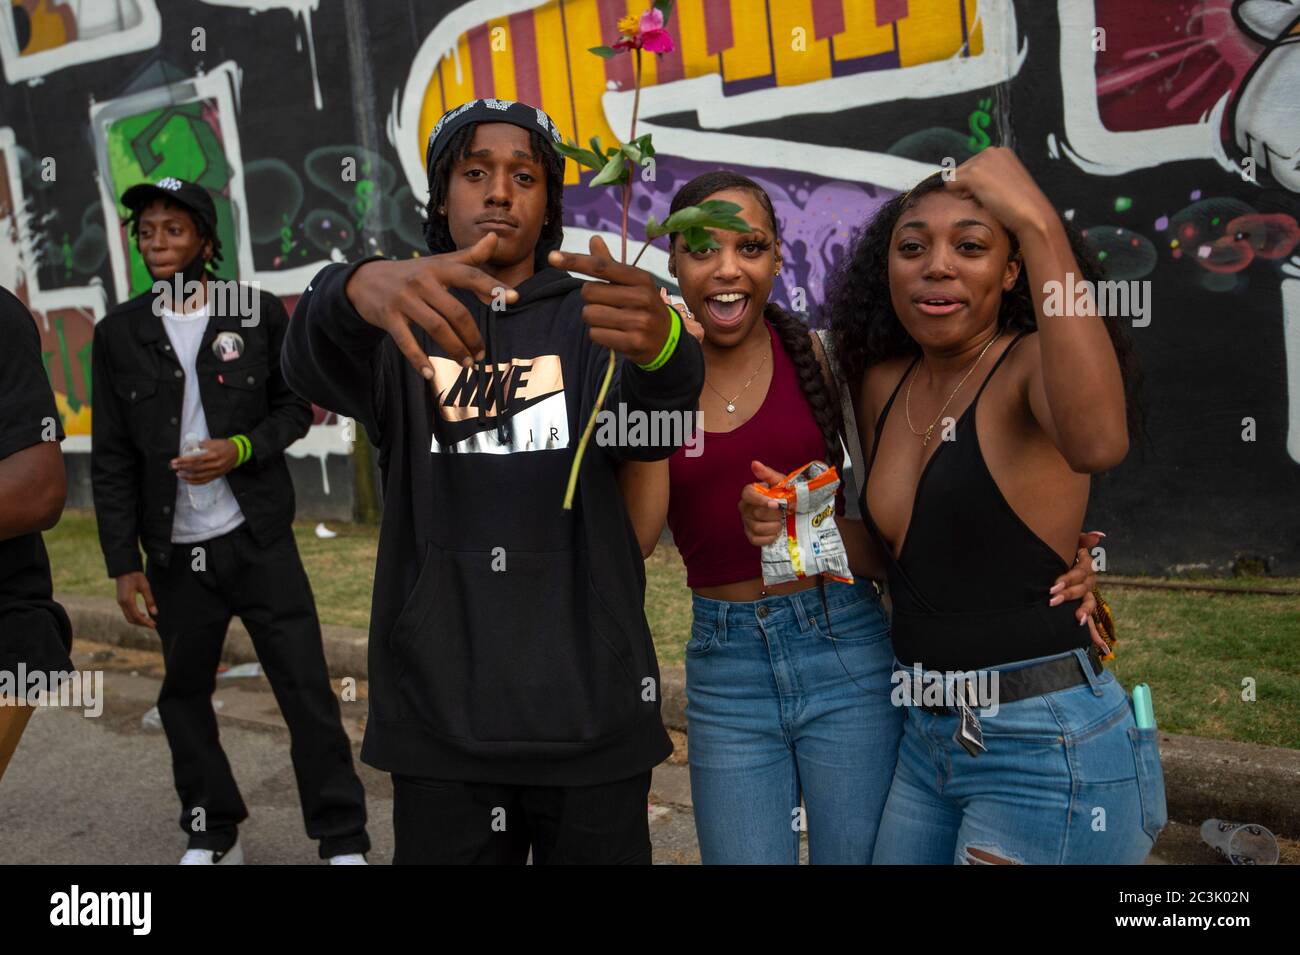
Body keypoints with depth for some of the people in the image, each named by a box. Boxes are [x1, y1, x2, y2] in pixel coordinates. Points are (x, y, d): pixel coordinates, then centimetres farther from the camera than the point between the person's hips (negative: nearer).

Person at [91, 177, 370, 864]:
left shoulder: (260, 313, -2)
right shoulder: (118, 333, 3)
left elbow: (294, 409, 5)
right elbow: (112, 458, 3)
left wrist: (241, 449, -16)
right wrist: (124, 563, -1)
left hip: (259, 541, -2)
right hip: (175, 555, 3)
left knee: (306, 691, -2)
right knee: (184, 696, 13)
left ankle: (344, 840, 8)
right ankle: (212, 838, 30)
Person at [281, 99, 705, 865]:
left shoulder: (591, 319, 3)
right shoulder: (406, 322, 4)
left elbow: (650, 423, -17)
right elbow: (313, 362, -17)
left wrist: (660, 344, -41)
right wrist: (359, 288, -41)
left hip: (592, 712, 0)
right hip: (440, 716, 0)